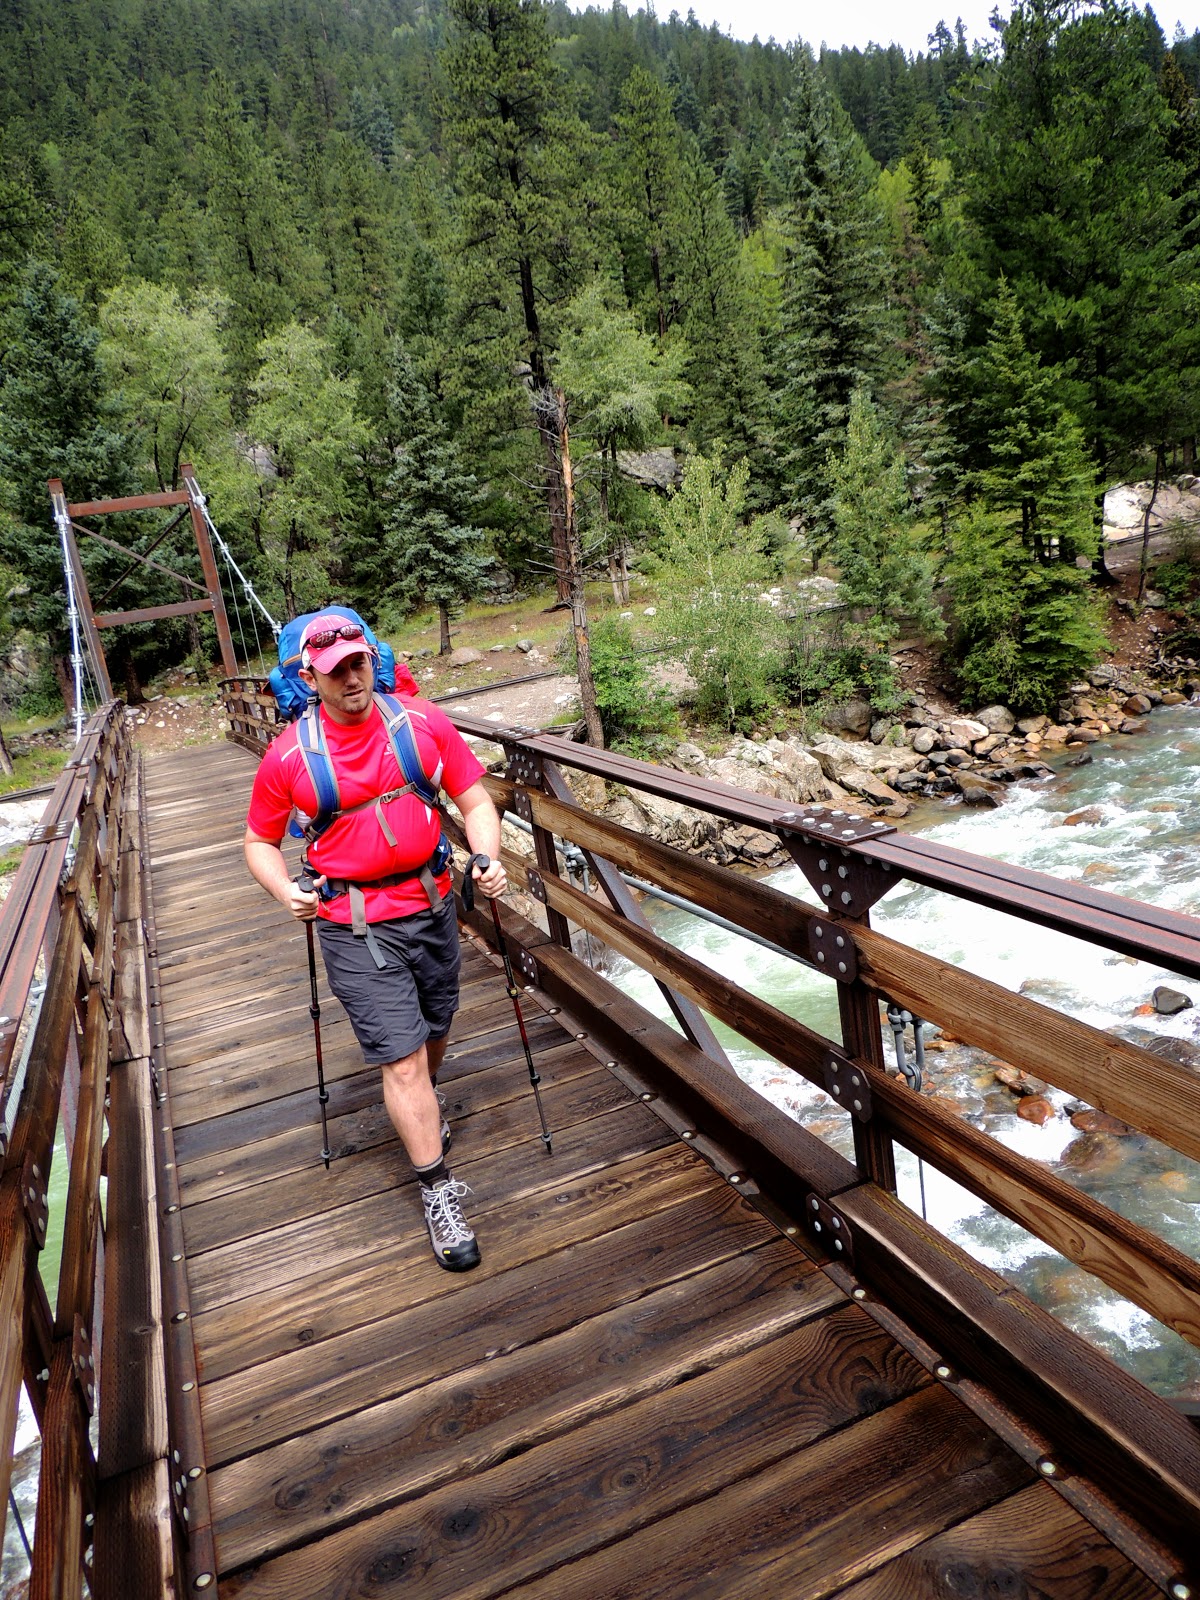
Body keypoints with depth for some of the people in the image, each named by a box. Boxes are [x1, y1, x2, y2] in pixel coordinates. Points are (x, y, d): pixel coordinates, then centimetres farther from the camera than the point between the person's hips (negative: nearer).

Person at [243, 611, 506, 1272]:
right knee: (402, 1059, -3)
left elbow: (474, 800, 1)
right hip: (354, 926, -3)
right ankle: (439, 1194, 11)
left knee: (434, 1031, 22)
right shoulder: (289, 755, -9)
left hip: (432, 904, 3)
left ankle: (422, 1111, 54)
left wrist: (488, 858, -17)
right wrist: (286, 891, -16)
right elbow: (260, 841, 3)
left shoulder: (423, 721, -5)